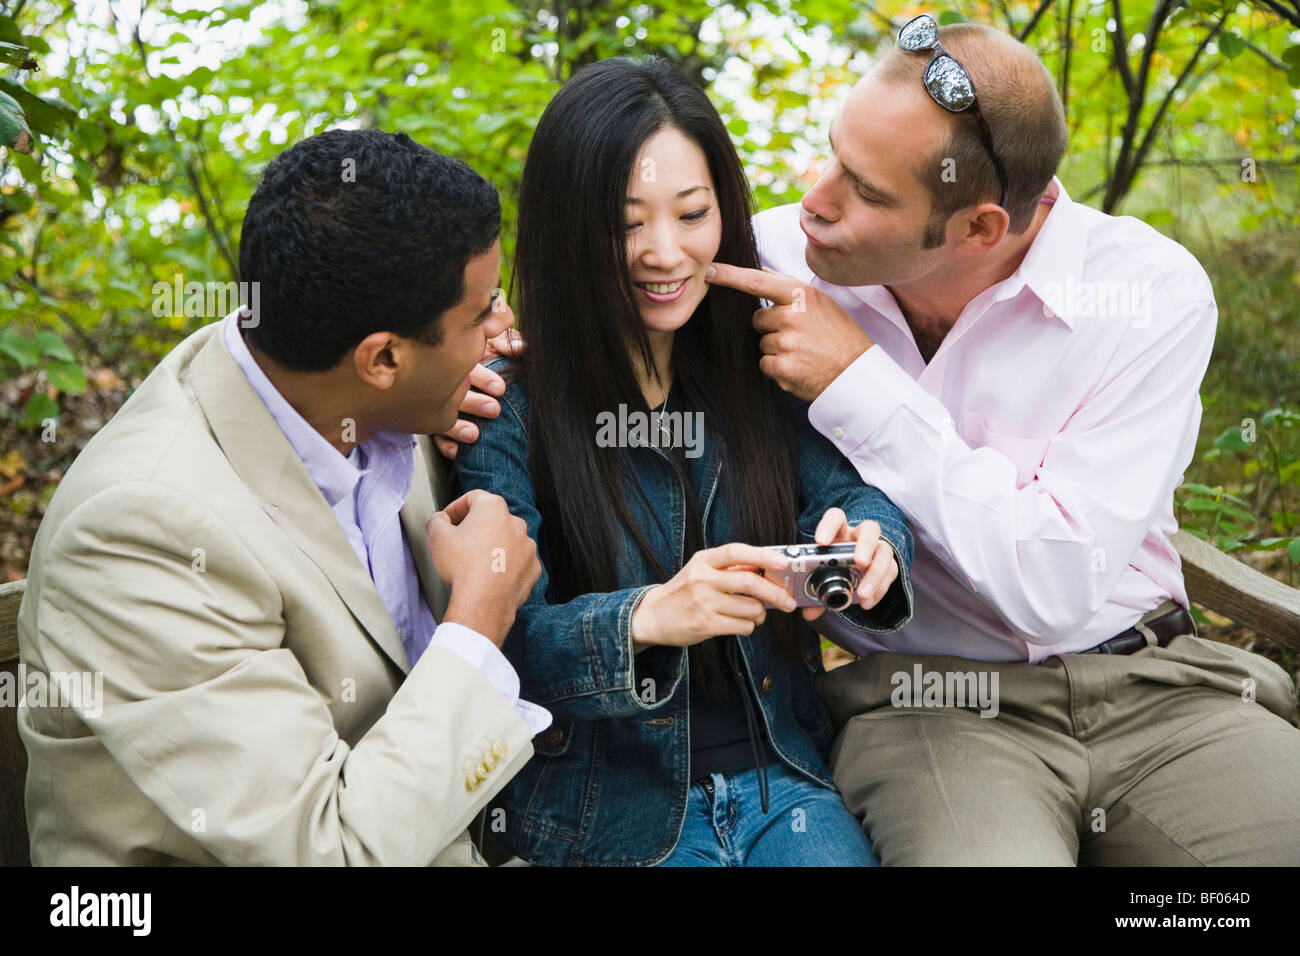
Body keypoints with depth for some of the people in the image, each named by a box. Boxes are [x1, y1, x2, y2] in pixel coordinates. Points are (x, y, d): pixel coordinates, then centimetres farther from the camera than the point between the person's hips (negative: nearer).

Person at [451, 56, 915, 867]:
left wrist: (867, 543, -27)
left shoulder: (762, 364, 4)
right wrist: (643, 618, -33)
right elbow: (504, 644, -14)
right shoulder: (506, 405, -10)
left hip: (778, 771, 3)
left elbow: (847, 491, -3)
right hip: (607, 813, -3)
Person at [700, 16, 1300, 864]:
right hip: (926, 701, -1)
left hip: (1149, 684, 1)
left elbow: (1057, 587, -18)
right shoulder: (777, 259, -6)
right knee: (983, 852, -33)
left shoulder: (1153, 293, -12)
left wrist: (859, 385, -19)